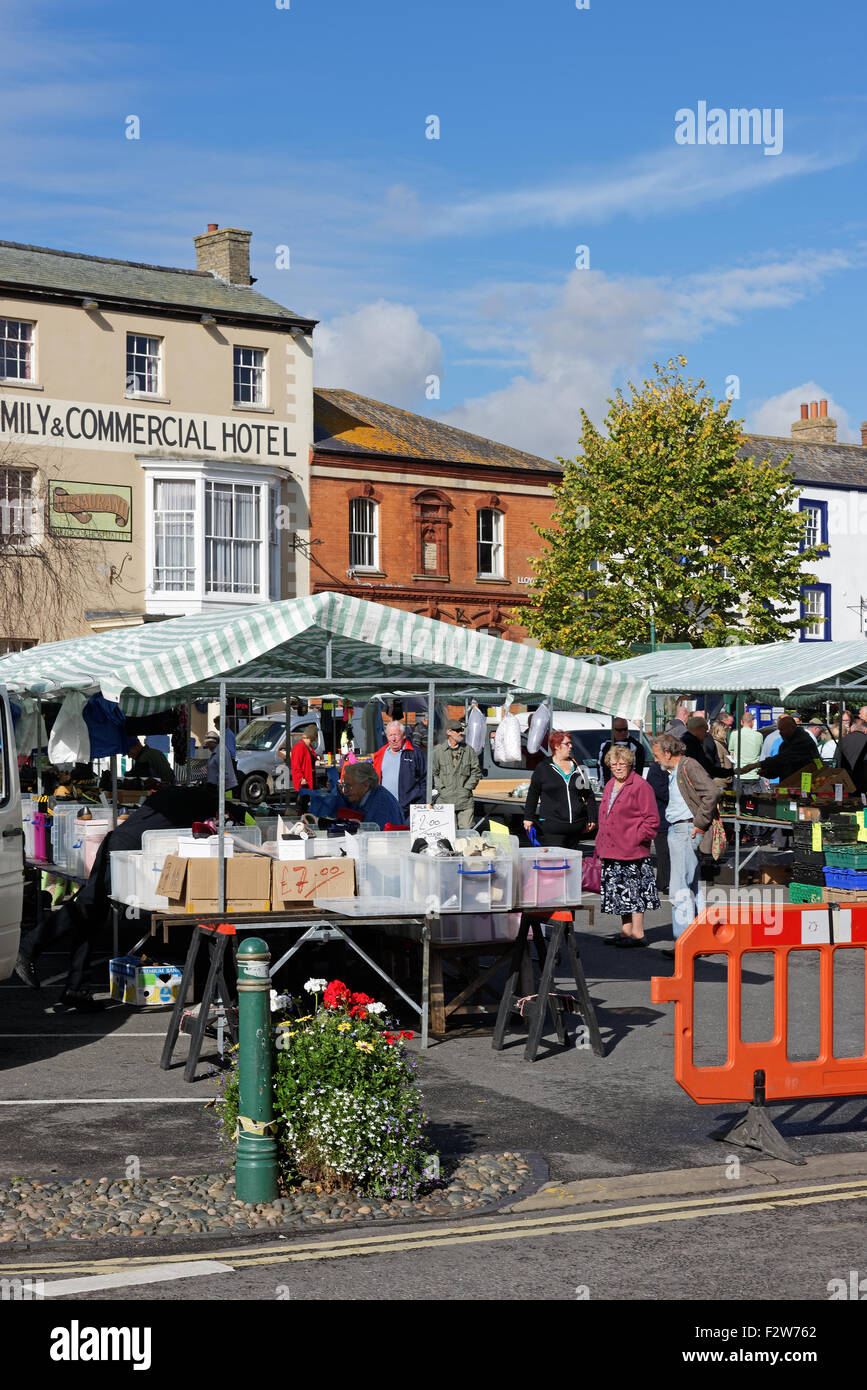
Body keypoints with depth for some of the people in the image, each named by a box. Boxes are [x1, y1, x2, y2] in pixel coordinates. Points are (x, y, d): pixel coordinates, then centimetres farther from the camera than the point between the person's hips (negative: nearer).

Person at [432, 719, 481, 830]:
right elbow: (433, 773, 8)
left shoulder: (468, 750, 8)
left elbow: (476, 772, 11)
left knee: (466, 831, -3)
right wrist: (441, 788, -2)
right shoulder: (438, 750, 5)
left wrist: (467, 788, 1)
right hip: (446, 800, -1)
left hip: (465, 800, 1)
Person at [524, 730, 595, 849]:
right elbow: (532, 795, 8)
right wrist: (528, 818, 4)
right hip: (552, 828, -4)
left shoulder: (578, 768, 13)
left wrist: (591, 819, 13)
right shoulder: (542, 768, 4)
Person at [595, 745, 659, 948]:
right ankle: (626, 930, 20)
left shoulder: (640, 786, -9)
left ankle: (637, 933, -1)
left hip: (632, 850, -8)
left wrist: (637, 838, -14)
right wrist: (601, 842, 17)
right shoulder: (609, 786, 16)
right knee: (619, 891, 12)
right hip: (611, 851, 8)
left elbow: (651, 819, -10)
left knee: (634, 890, -5)